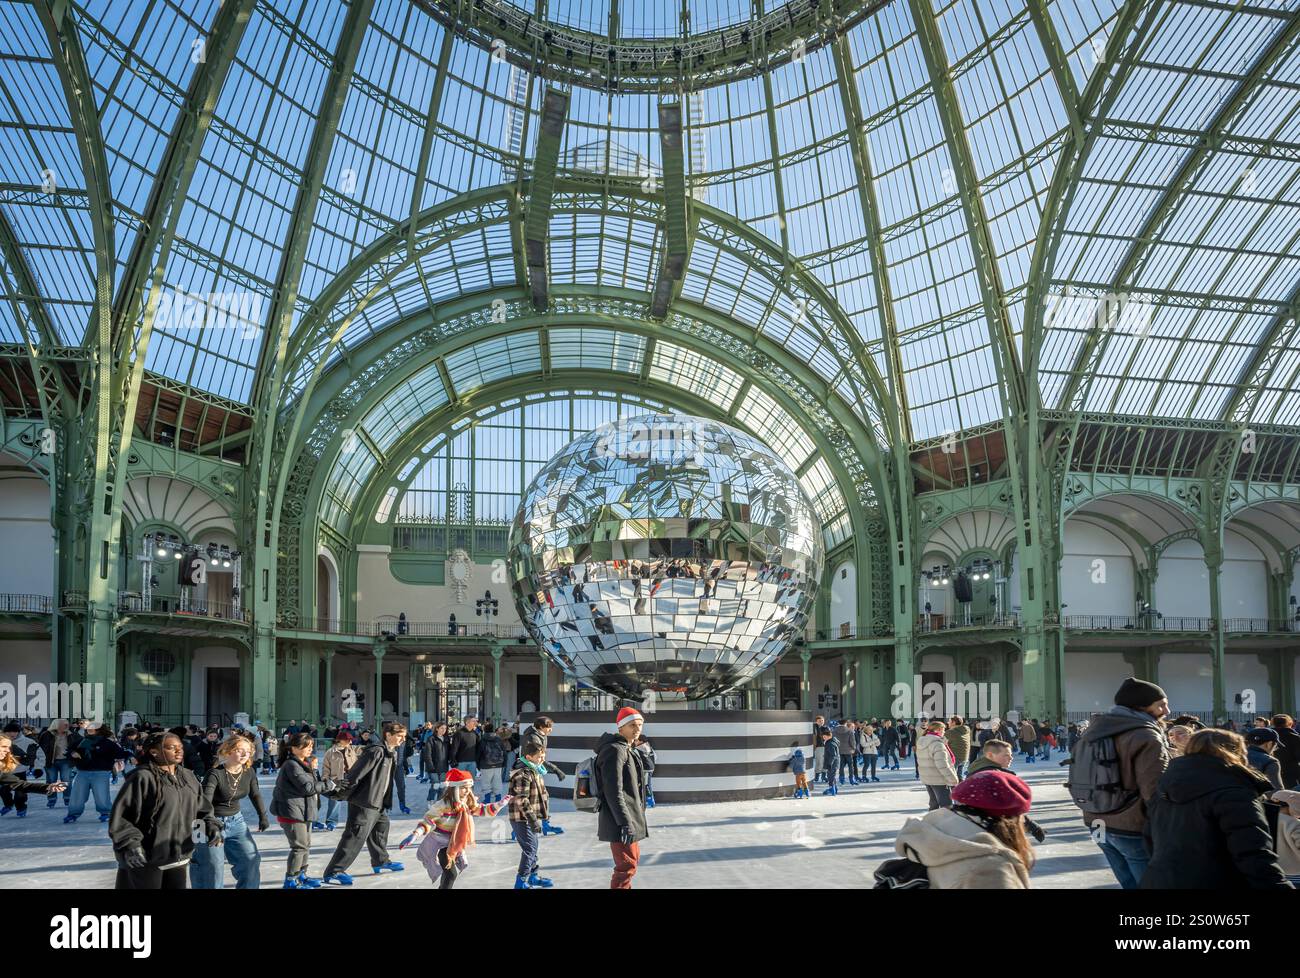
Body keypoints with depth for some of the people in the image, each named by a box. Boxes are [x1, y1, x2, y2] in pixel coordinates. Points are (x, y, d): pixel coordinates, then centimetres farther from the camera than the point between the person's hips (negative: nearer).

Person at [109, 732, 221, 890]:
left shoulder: (188, 777, 8)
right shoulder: (142, 778, -15)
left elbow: (202, 809, 15)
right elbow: (119, 816, -15)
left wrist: (211, 827, -3)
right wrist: (130, 844, -22)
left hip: (178, 858, 7)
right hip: (144, 860, -7)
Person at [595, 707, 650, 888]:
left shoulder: (630, 750, 15)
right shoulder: (614, 750, -18)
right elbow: (613, 791, -23)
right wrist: (625, 822, -25)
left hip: (631, 818, 11)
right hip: (621, 821, -11)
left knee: (633, 858, 23)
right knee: (627, 865, -9)